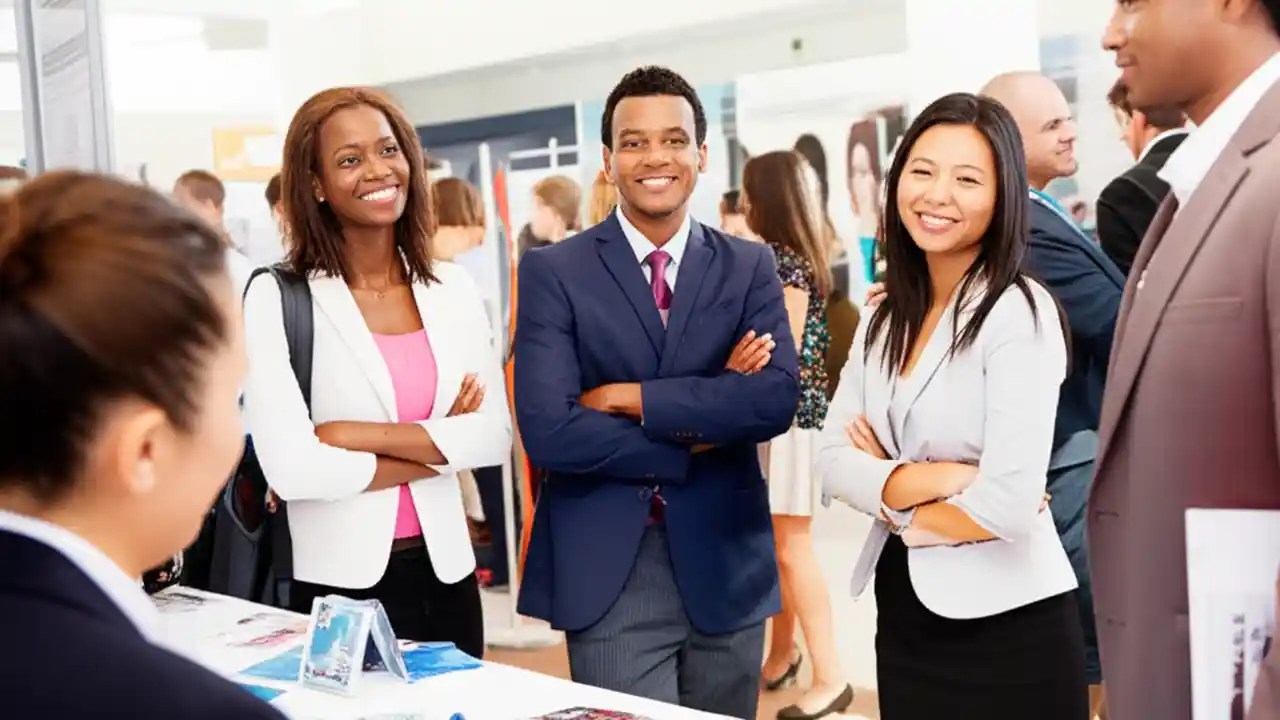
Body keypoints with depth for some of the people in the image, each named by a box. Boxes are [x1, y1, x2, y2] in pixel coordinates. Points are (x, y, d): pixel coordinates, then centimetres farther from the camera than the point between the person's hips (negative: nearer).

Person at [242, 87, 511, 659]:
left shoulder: (452, 288, 4)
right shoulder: (277, 298, -9)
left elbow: (494, 436, -4)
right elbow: (289, 468, -18)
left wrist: (353, 436, -14)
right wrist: (440, 446, -8)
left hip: (446, 577, 4)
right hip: (340, 587, -4)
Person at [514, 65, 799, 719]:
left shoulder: (750, 267, 4)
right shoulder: (553, 272, -3)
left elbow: (777, 399, -12)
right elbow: (548, 431, -15)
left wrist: (627, 397, -16)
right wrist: (700, 434, -12)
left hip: (726, 567, 3)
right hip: (608, 576, -3)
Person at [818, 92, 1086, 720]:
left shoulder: (1018, 313, -16)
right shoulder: (884, 321, 6)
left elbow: (1008, 505, -23)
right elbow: (833, 457, 1)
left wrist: (888, 495, -6)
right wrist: (921, 480, -18)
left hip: (1003, 624, -6)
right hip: (904, 616, 7)